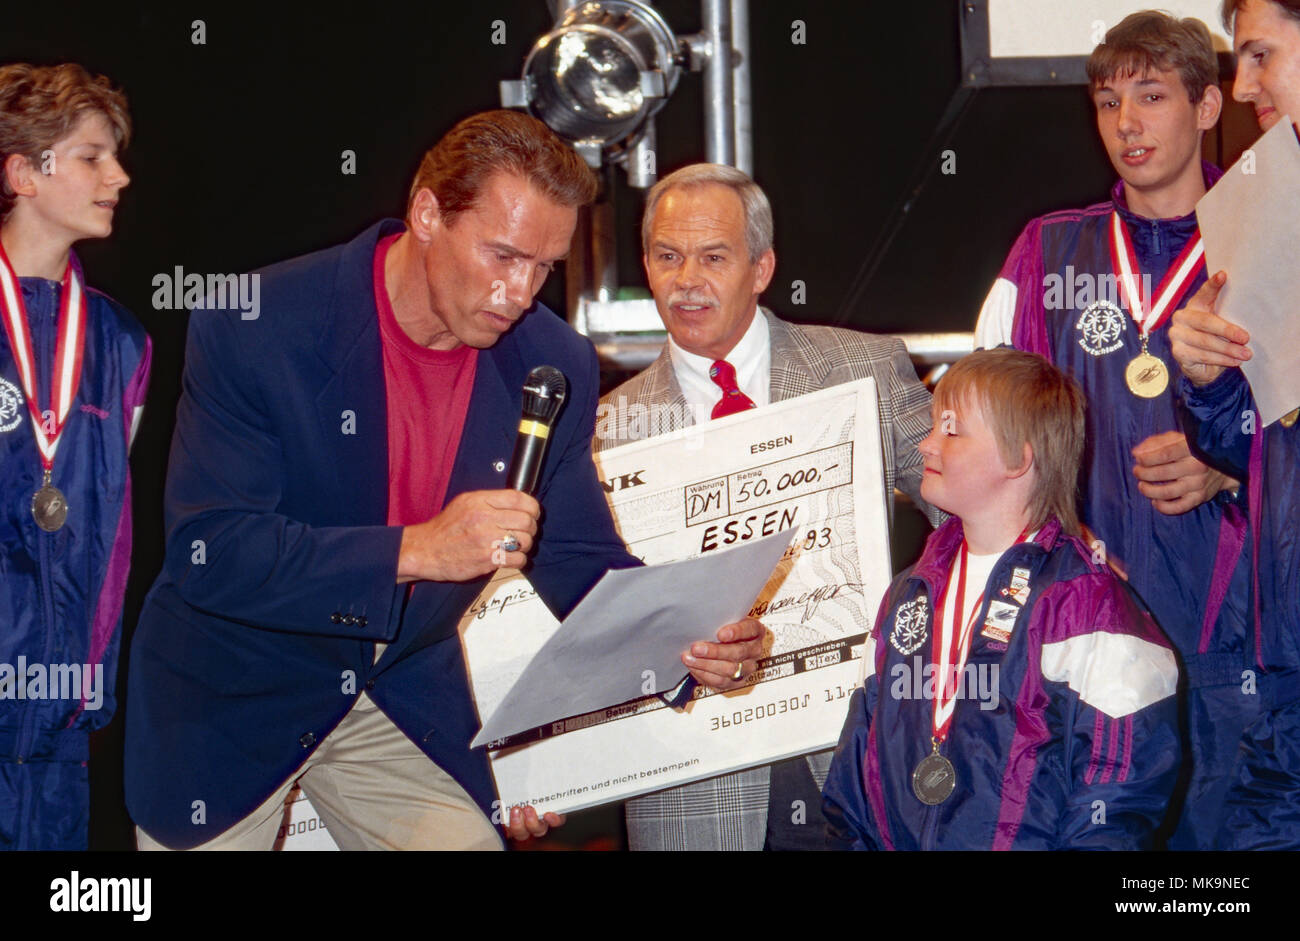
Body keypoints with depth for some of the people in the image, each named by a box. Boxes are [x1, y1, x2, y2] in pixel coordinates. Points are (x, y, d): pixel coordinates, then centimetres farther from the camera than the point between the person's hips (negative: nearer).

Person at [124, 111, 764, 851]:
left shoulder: (552, 366, -8)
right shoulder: (255, 329, -22)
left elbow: (580, 560, 0)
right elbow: (208, 554, -29)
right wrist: (412, 552, -39)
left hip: (407, 696, 4)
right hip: (231, 699, -3)